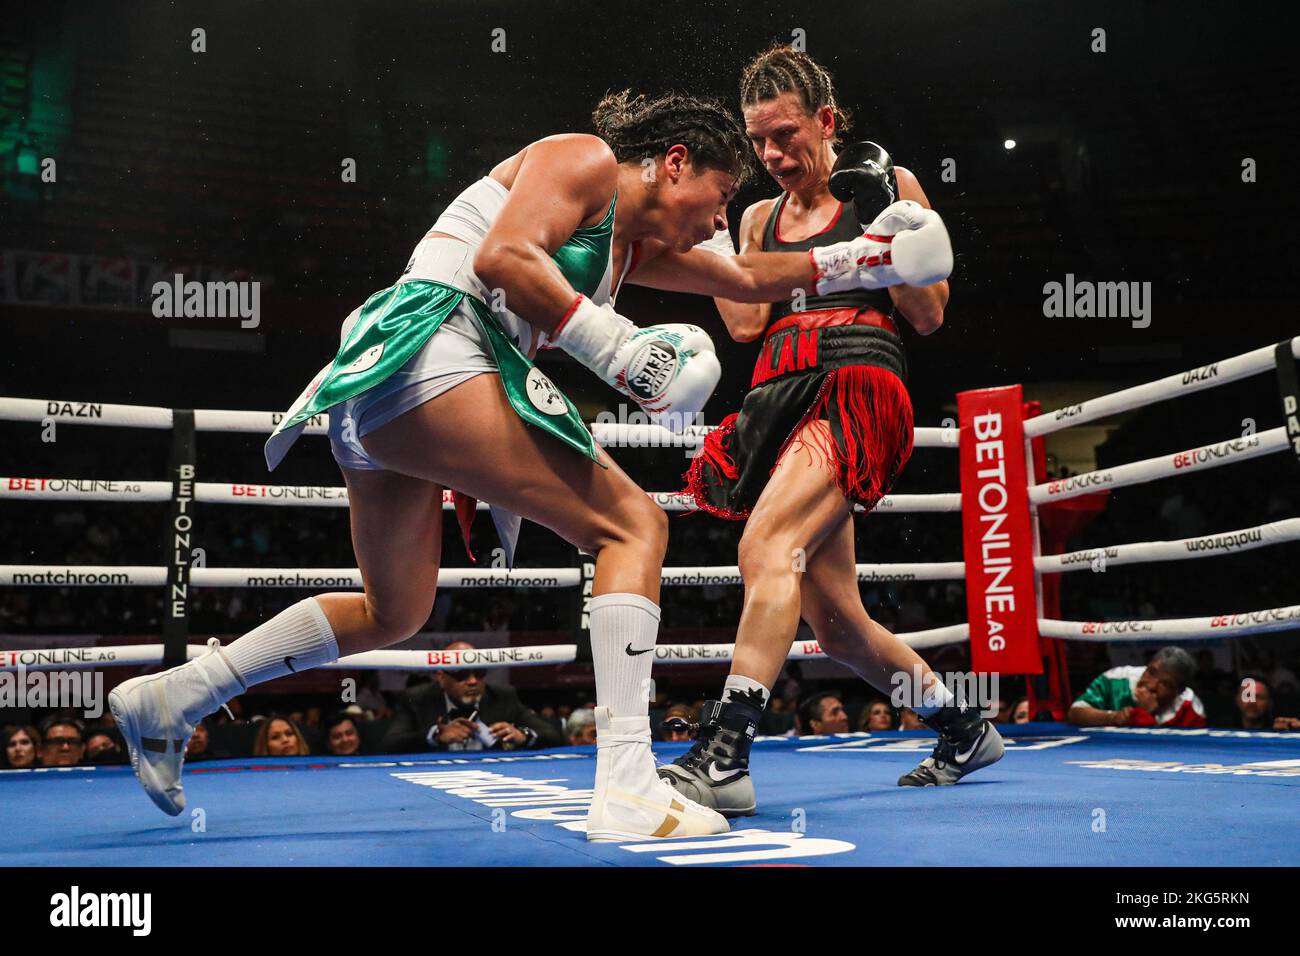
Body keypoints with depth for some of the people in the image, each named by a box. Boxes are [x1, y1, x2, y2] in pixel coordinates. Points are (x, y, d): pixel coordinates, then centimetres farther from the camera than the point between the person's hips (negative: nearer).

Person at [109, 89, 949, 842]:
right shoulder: (588, 158, 1)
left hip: (374, 396, 10)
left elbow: (748, 280, 34)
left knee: (393, 614, 22)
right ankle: (627, 791, -18)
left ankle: (167, 699, 26)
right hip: (430, 345, -10)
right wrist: (623, 351, -17)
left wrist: (865, 260, 33)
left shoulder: (637, 246, 25)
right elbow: (502, 258, -15)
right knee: (635, 526, -11)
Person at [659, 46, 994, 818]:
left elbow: (928, 316, 4)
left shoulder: (888, 183, 8)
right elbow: (745, 323, 10)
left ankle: (723, 757, -34)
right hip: (784, 398, 6)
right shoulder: (761, 217, 21)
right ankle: (966, 731, 28)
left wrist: (888, 224, -8)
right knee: (837, 623, 7)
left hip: (859, 386, -6)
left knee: (767, 546, -30)